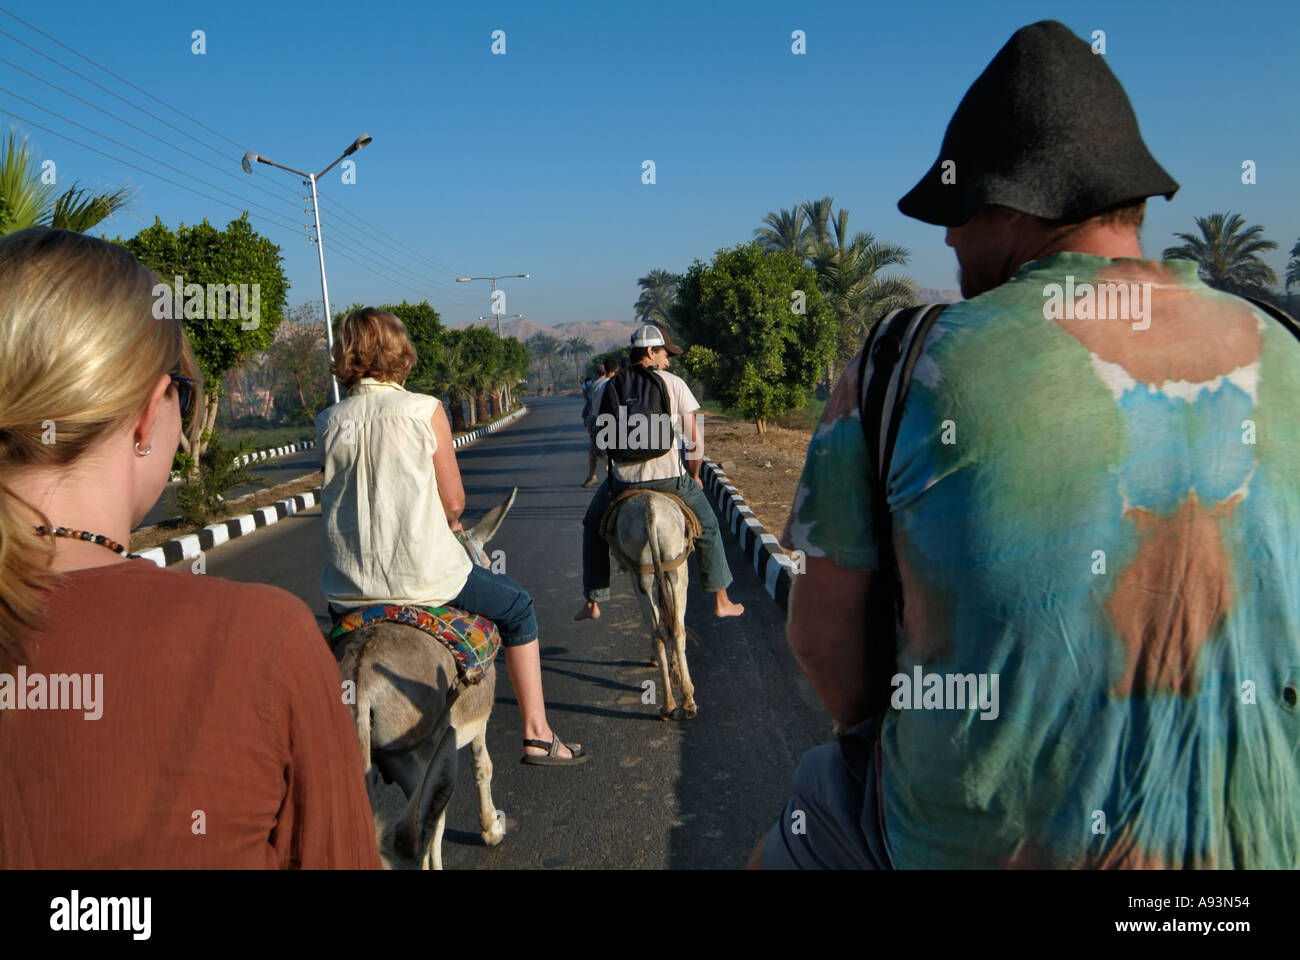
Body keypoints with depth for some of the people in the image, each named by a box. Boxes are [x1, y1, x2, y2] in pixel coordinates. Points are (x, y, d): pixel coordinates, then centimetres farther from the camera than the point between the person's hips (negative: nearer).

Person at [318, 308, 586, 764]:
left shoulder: (328, 423, 1)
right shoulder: (425, 410, -10)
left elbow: (345, 497, 11)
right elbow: (453, 501, -7)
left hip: (347, 587, 4)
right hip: (423, 575, -4)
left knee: (338, 607, 39)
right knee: (517, 606, 19)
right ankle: (537, 734, 20)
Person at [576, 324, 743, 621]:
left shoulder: (605, 388, 5)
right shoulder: (674, 384, -2)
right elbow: (695, 441, -2)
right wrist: (693, 476, 14)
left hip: (623, 479, 2)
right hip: (670, 475, -1)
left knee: (594, 526, 28)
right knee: (707, 528, 22)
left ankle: (592, 603, 26)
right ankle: (721, 601, 26)